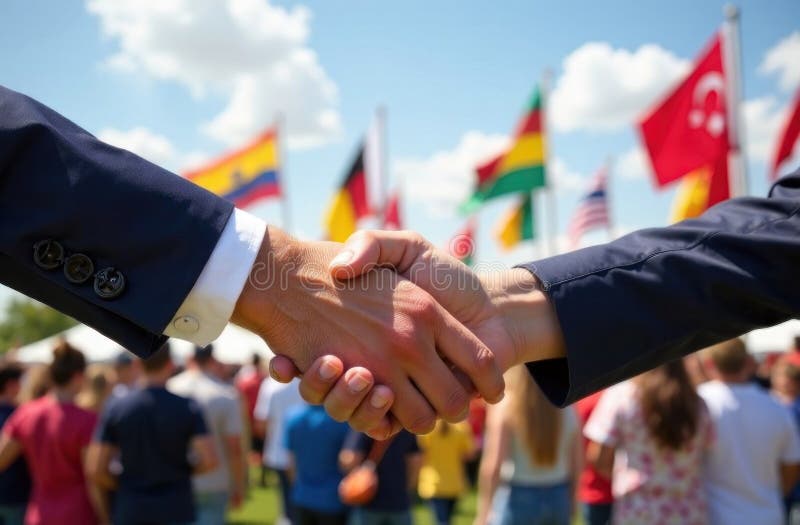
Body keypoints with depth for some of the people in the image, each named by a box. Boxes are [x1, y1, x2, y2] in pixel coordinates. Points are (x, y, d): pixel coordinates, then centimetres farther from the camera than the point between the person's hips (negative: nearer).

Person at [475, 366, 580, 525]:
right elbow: (577, 464, 4)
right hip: (558, 499, 4)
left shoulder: (504, 407, -11)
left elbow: (492, 466, -16)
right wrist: (568, 502, 17)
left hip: (516, 500, -4)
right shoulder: (567, 409, 1)